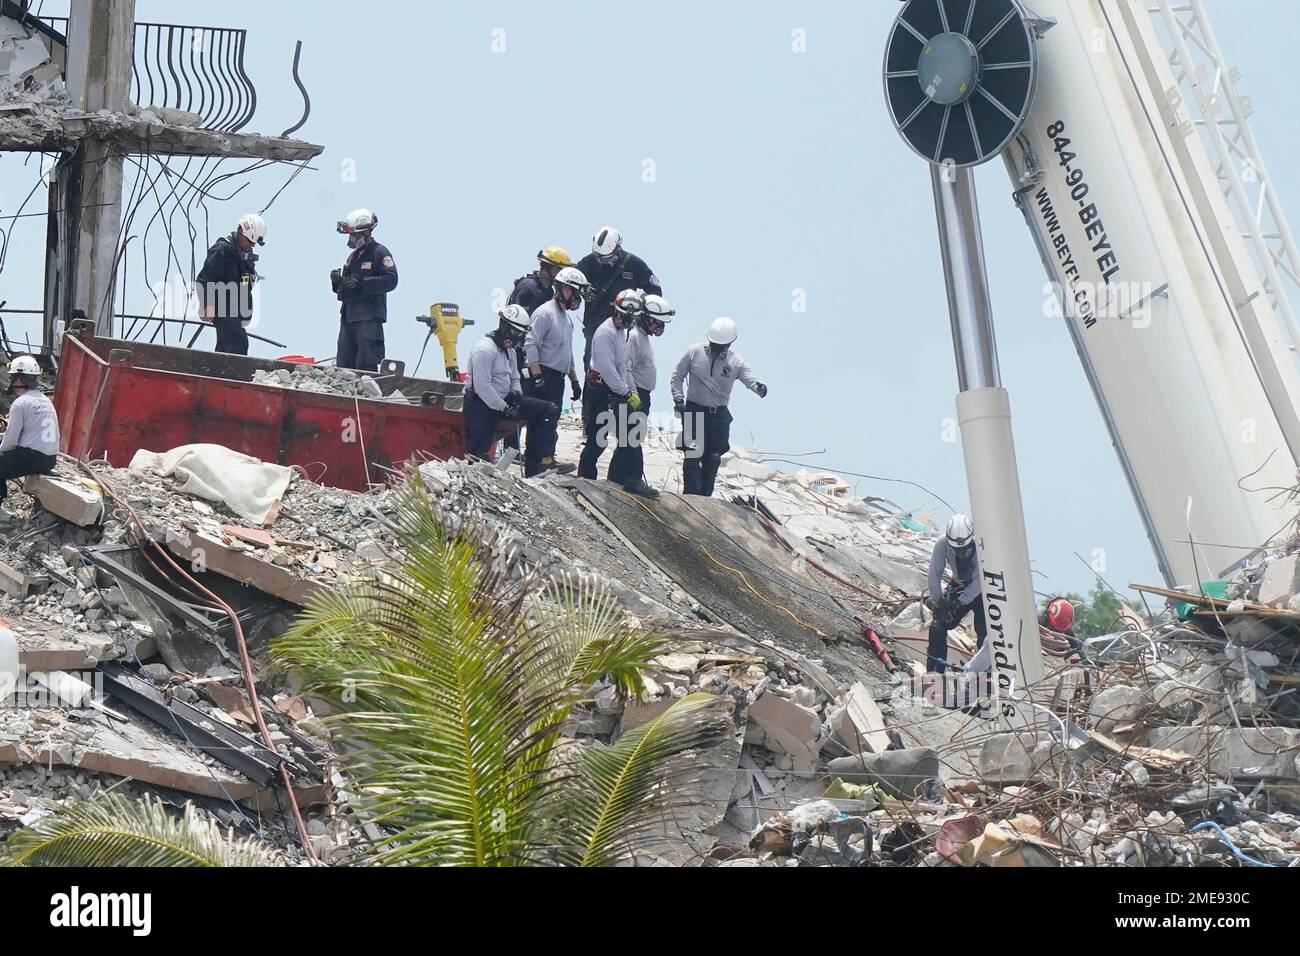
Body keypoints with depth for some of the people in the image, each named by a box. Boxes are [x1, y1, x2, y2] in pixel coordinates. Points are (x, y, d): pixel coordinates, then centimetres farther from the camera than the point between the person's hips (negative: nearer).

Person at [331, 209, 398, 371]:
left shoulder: (380, 252, -3)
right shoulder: (353, 256, 22)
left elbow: (391, 280, -17)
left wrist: (361, 283, -21)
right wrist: (337, 282, 4)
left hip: (369, 319, -8)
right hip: (348, 317, 9)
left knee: (366, 365, -12)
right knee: (343, 365, 6)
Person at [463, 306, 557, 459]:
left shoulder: (510, 351, 17)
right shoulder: (485, 349, -15)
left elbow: (514, 378, 26)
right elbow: (482, 386, -22)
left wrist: (515, 392, 1)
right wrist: (504, 408, -20)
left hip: (504, 400, 9)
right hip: (482, 405, -9)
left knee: (549, 410, -2)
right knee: (479, 452, -22)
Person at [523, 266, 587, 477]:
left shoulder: (566, 318, 22)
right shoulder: (545, 312, -8)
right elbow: (530, 344, -17)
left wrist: (574, 380, 26)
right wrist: (537, 375, -23)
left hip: (558, 378, 9)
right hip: (544, 375, -9)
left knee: (550, 424, 6)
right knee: (544, 421, -17)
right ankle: (544, 459, -23)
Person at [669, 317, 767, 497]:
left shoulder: (736, 362, -3)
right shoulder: (694, 353, -4)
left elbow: (750, 379, -17)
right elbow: (677, 376, 4)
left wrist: (759, 387, -40)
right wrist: (678, 399, -7)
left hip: (719, 415, 2)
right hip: (694, 411, -2)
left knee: (713, 458, 6)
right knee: (693, 455, -11)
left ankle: (705, 495, 19)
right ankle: (691, 495, -8)